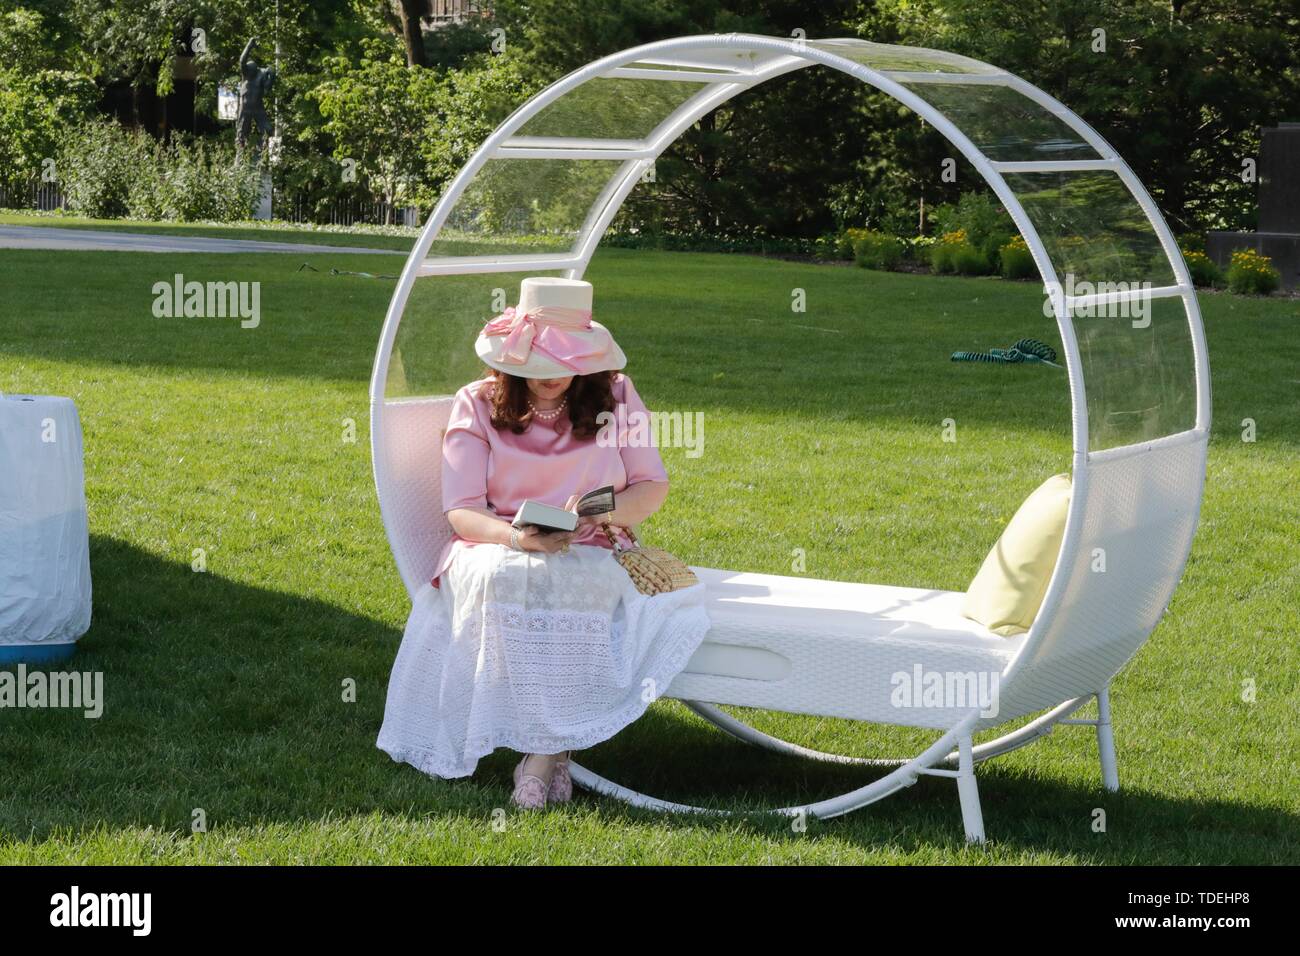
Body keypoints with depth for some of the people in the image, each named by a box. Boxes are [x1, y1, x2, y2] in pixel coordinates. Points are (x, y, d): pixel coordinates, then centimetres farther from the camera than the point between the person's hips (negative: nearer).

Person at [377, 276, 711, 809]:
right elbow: (461, 510, -3)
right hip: (496, 548, 0)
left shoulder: (615, 396, 7)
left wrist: (607, 513, -14)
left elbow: (653, 486, 9)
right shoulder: (477, 406, 3)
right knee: (506, 580, -38)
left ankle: (543, 753, -30)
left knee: (576, 585, -38)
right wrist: (516, 536, -25)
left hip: (590, 554, 1)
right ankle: (553, 748, -31)